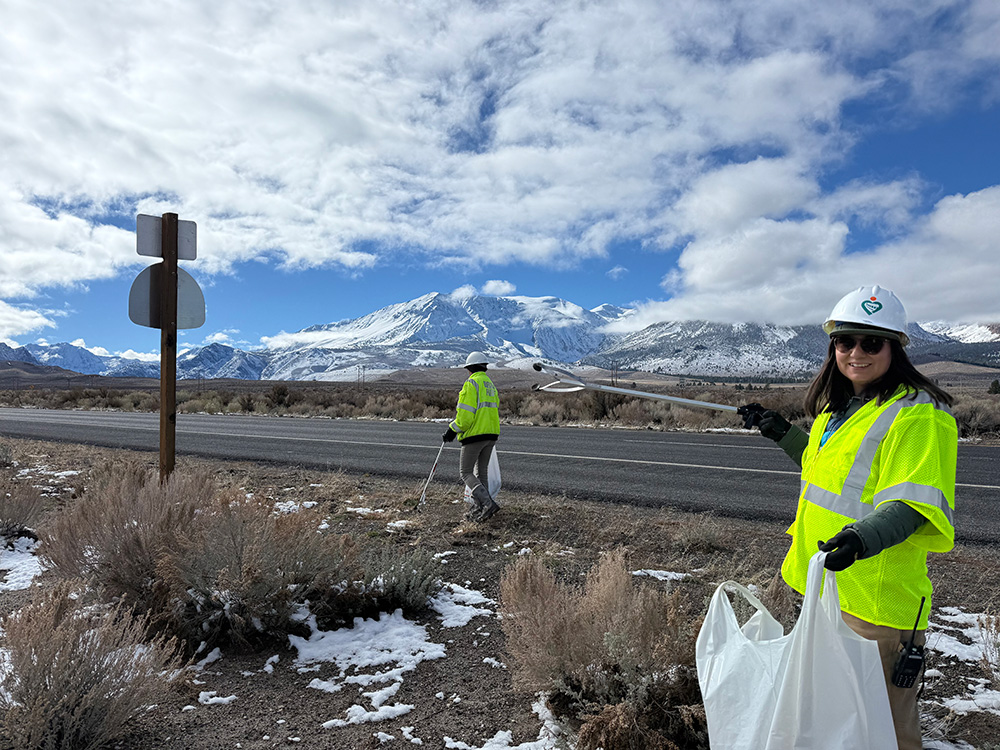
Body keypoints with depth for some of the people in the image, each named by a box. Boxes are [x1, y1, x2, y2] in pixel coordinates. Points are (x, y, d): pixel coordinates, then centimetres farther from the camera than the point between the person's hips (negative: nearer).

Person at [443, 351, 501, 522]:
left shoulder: (471, 383, -11)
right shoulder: (491, 385, 16)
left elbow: (466, 414, -18)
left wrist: (452, 430, -7)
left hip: (475, 434, -8)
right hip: (491, 434, 8)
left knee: (466, 472, 1)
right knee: (482, 471, 17)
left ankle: (488, 502, -15)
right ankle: (478, 508, 17)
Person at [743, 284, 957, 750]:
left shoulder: (916, 414, -16)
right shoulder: (840, 407, 11)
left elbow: (911, 504, -25)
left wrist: (865, 537, -41)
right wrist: (782, 433, 22)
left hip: (875, 601, -9)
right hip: (826, 585, 9)